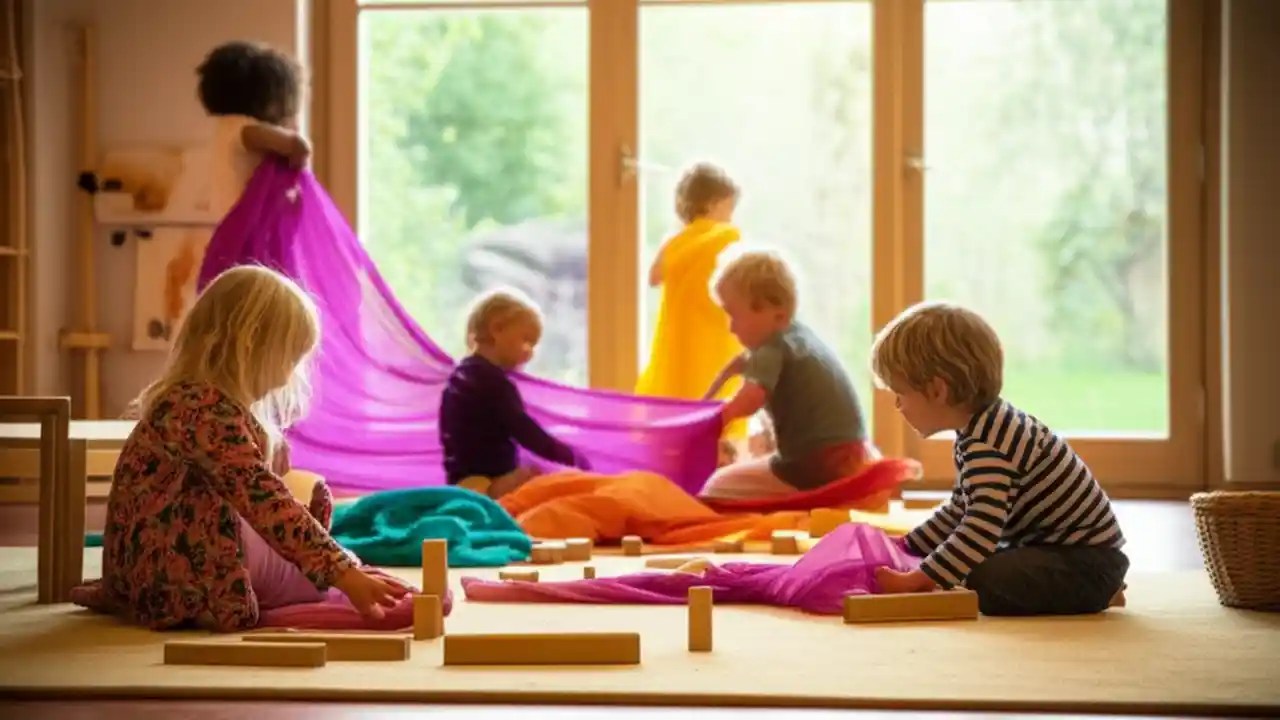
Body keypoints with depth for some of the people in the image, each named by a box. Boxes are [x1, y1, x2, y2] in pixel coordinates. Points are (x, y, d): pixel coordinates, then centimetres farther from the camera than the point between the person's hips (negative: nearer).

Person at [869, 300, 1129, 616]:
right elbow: (962, 509, 21)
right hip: (1052, 546, 11)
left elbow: (982, 528, -34)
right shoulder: (983, 429, 8)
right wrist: (905, 547, 17)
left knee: (984, 581, -30)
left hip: (1087, 561, -11)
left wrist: (915, 581, -33)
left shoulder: (988, 444, -25)